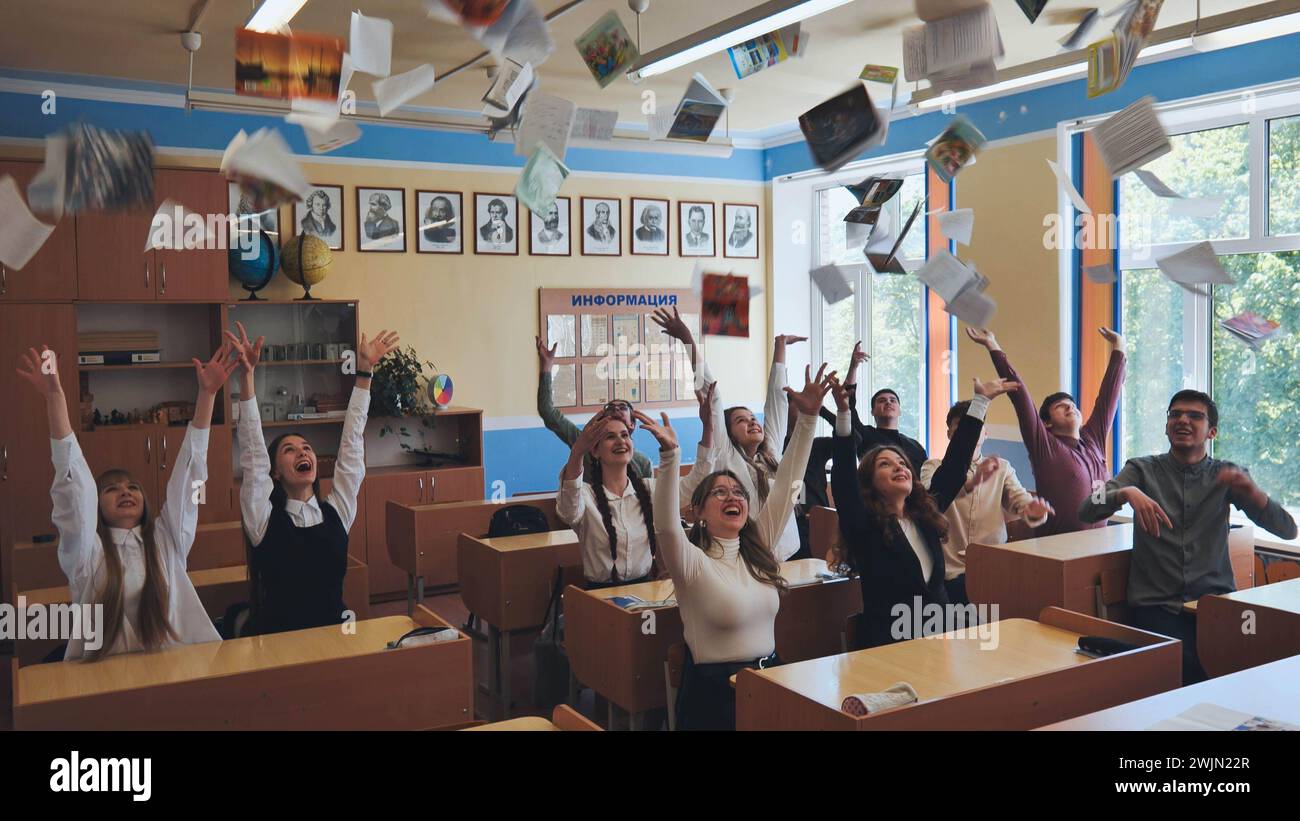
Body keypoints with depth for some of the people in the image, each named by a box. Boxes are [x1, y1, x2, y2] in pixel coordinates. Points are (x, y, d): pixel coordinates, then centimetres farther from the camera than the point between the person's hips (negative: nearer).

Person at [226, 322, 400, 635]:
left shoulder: (336, 512, 8)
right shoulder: (265, 521, 2)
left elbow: (351, 444, 6)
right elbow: (252, 451, -5)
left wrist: (365, 371, 5)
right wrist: (246, 375, -13)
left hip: (335, 632, 1)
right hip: (277, 638, -1)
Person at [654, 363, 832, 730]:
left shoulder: (759, 547, 6)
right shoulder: (692, 562, -9)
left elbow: (785, 485, 2)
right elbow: (666, 525, -29)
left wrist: (808, 417, -4)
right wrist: (670, 457, -40)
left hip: (768, 677, 5)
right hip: (713, 690, -5)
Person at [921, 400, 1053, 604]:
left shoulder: (1002, 468, 13)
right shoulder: (933, 467, 3)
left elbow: (1020, 500, -3)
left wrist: (1033, 512, -26)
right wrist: (970, 483, -34)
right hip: (951, 572, -2)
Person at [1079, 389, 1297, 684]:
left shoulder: (1227, 475, 10)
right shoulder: (1142, 470, 7)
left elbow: (1287, 530, 1)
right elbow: (1086, 511, -7)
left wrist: (1250, 490, -18)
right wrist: (1127, 492, -27)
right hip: (1156, 604, -2)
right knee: (1187, 667, -26)